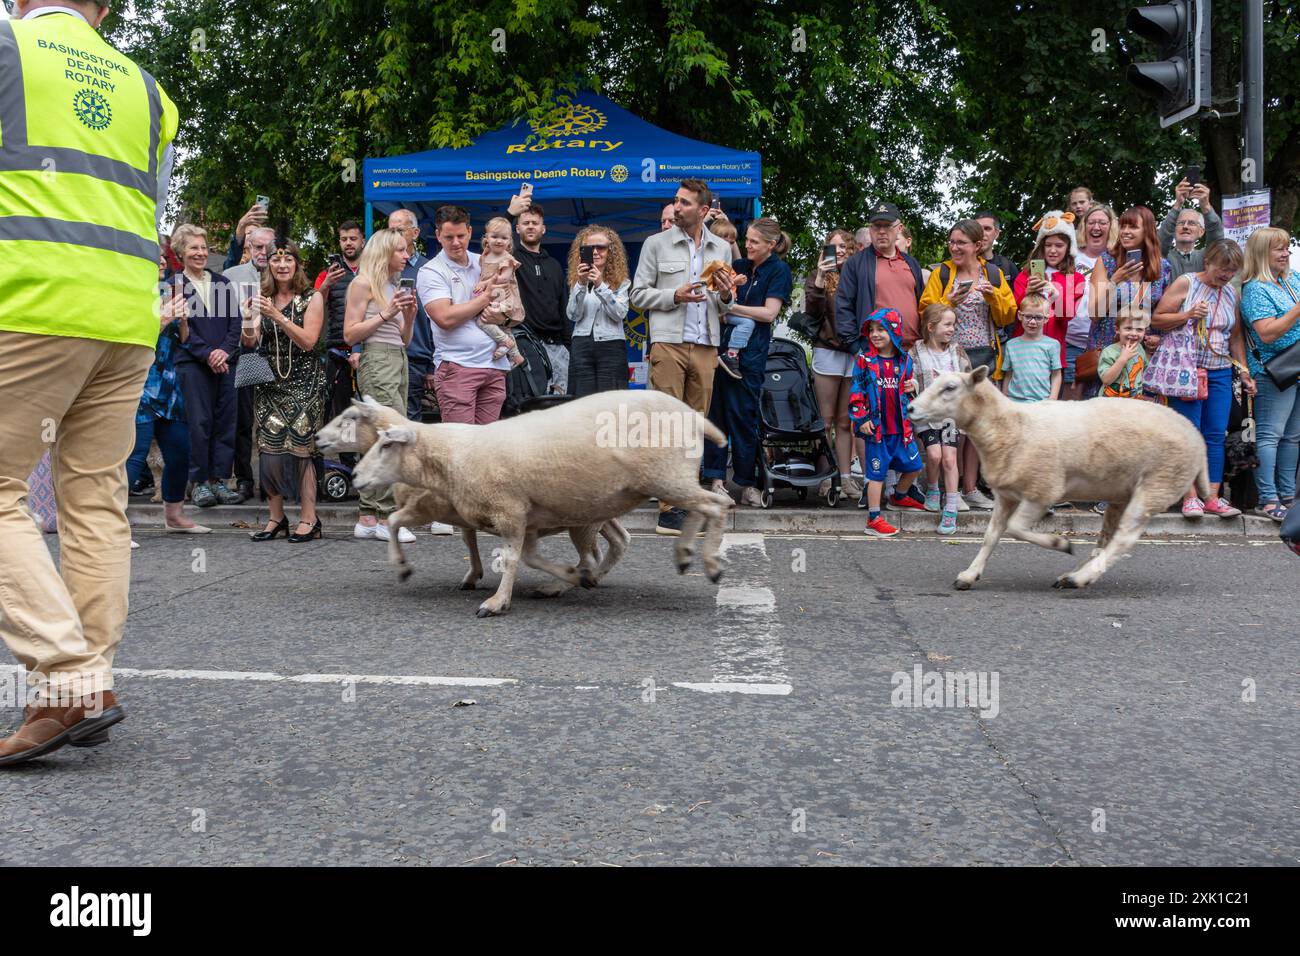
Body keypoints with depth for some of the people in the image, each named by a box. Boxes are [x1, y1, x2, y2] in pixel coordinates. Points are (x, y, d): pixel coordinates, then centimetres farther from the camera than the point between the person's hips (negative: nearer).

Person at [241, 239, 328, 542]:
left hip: (303, 383, -3)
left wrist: (278, 316, -19)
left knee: (300, 447, -8)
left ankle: (308, 519, -4)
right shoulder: (262, 299, 10)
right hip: (270, 381, 3)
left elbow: (308, 341, -10)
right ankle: (276, 517, 6)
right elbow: (250, 343, 3)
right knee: (269, 447, -2)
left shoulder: (312, 298, 1)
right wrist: (248, 318, -17)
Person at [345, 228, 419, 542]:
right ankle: (388, 518, -16)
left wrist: (409, 316, 5)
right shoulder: (364, 283, -2)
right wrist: (386, 314, -11)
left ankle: (368, 518, 6)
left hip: (398, 362, 8)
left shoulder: (395, 287, 21)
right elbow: (350, 334, -6)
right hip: (377, 361, -8)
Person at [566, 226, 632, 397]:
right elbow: (573, 315, 0)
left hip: (611, 346, -1)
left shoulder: (621, 281, 7)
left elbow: (619, 314, -7)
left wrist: (600, 285, -16)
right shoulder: (576, 280, 12)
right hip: (582, 346, 1)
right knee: (582, 402, -3)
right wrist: (581, 284, -12)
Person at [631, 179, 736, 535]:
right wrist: (675, 296, -11)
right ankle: (669, 507, -8)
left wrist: (725, 297, -3)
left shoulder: (721, 249, 15)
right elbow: (638, 294, 3)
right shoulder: (657, 243, 6)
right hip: (668, 343, -4)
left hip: (706, 346, 4)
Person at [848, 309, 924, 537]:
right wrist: (861, 419, -10)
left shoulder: (904, 361, 7)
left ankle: (899, 496, 41)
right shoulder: (864, 360, -4)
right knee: (876, 472, -1)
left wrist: (911, 388, -2)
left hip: (901, 426, 5)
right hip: (876, 427, -5)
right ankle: (874, 519, 4)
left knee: (913, 466, 14)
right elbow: (857, 392, -4)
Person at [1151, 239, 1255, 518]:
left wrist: (1244, 371, 15)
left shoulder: (1231, 293, 14)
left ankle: (1212, 498, 3)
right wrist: (1188, 315, -15)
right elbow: (1156, 319, -3)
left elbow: (1236, 336, 20)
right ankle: (1190, 497, -4)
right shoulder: (1186, 283, -1)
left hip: (1220, 372, 5)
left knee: (1216, 434, 1)